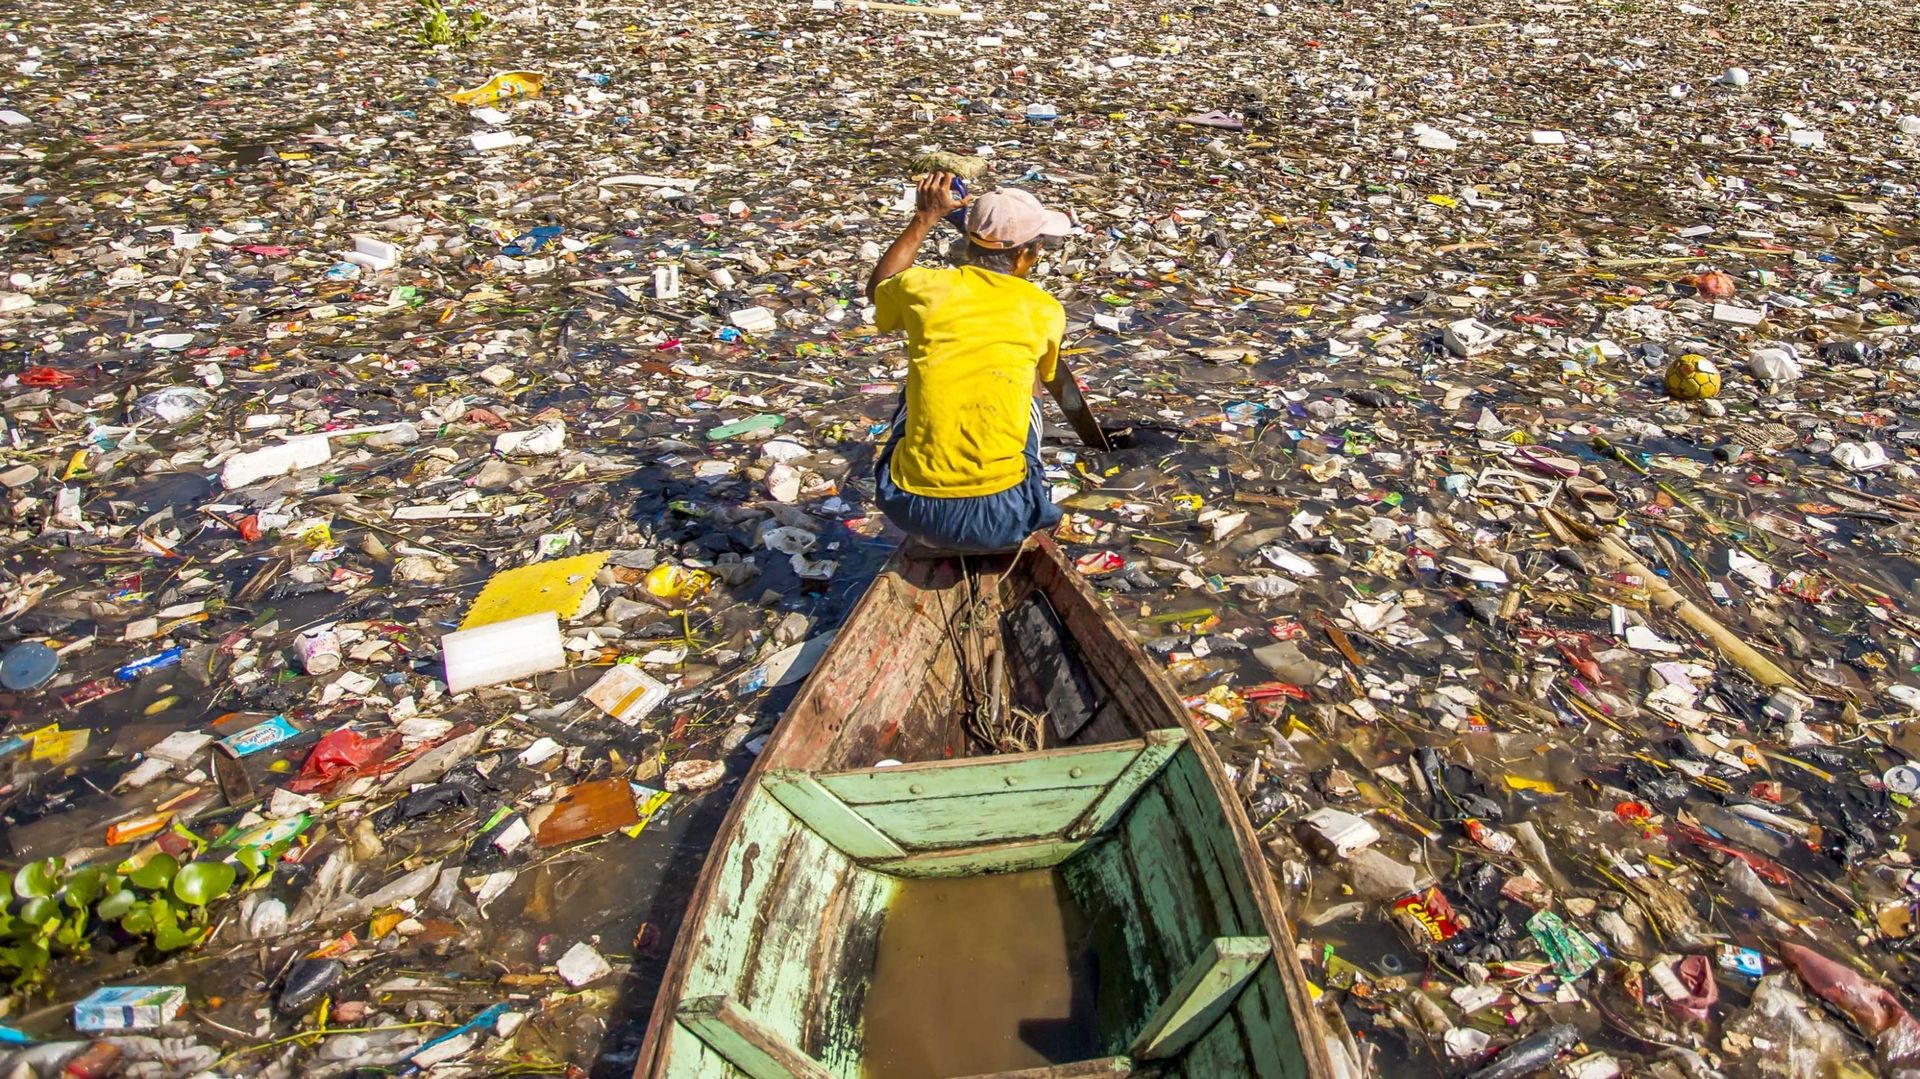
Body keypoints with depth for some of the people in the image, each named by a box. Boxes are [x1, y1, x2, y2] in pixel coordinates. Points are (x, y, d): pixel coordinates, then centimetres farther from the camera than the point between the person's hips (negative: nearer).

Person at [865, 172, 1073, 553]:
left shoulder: (923, 287, 0)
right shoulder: (1045, 310, 0)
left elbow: (877, 287, 27)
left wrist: (925, 218, 32)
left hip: (912, 512, 1)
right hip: (1002, 520, -1)